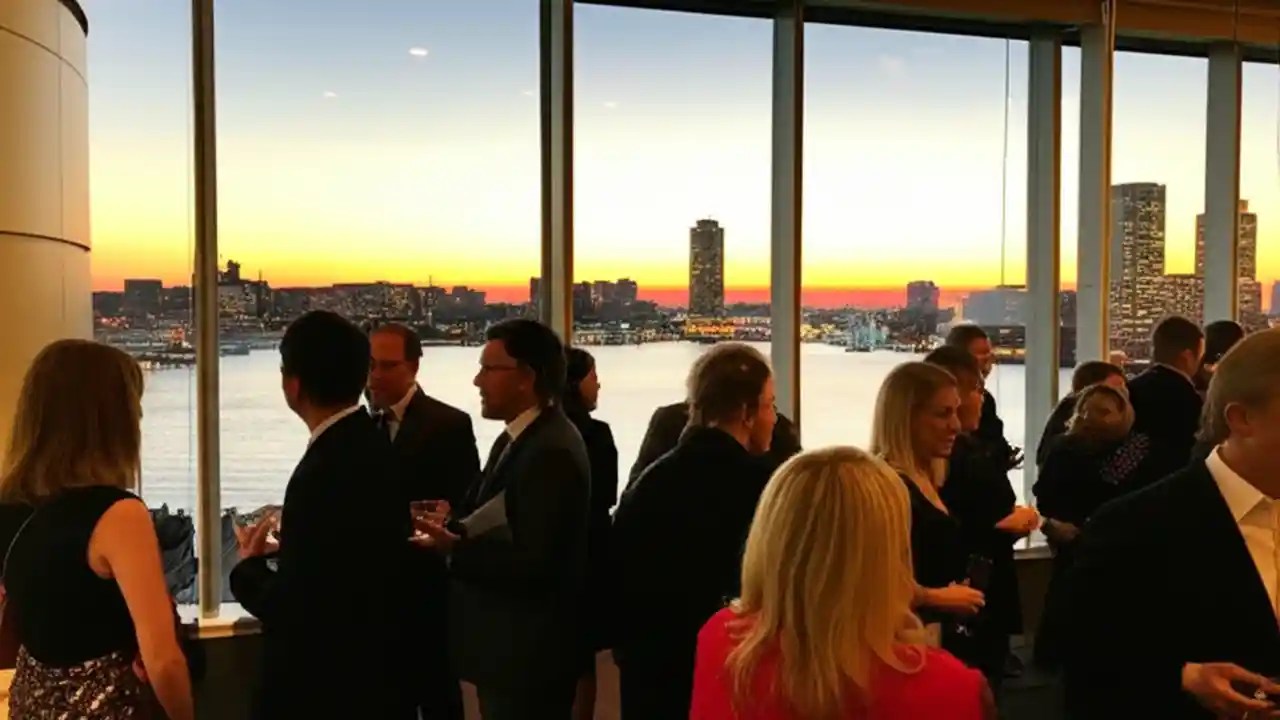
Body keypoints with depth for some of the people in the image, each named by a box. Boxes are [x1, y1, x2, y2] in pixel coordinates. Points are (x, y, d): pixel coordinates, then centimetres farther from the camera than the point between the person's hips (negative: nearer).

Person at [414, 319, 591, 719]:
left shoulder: (552, 451, -22)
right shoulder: (518, 438, 9)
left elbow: (534, 564, -25)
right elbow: (498, 528, 8)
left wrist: (455, 547, -24)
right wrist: (451, 529, -9)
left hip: (527, 655, -9)